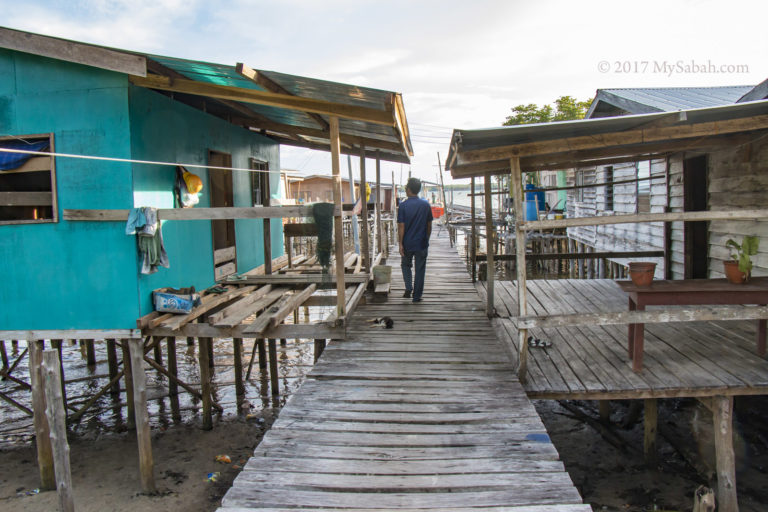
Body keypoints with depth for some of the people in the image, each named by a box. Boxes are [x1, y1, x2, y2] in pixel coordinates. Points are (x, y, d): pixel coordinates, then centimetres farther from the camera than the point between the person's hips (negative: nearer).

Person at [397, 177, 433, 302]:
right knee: (420, 269, 8)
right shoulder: (426, 204, -1)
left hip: (408, 244, -1)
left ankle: (409, 288, 5)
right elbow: (429, 225, 5)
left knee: (406, 265, 21)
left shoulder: (403, 205, -10)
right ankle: (417, 296, 12)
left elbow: (401, 226, -11)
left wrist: (400, 244, -7)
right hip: (422, 244, 1)